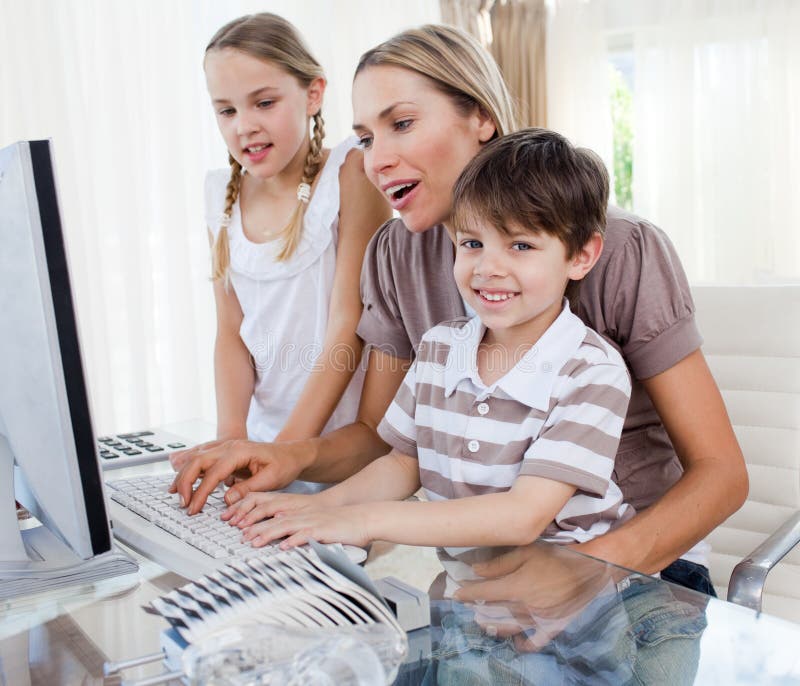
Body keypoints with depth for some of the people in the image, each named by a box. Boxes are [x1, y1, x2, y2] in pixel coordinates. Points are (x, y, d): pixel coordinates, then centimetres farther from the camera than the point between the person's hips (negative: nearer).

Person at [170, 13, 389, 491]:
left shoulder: (351, 173, -9)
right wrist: (231, 438, -8)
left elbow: (348, 327, -13)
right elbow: (231, 335, 7)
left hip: (348, 444, -4)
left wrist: (286, 450, -18)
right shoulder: (224, 195, 5)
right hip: (263, 434, 5)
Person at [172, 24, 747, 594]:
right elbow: (377, 432, 6)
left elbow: (720, 471, -15)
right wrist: (295, 457, -17)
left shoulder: (621, 249, -16)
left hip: (642, 566, -3)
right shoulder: (395, 258, -2)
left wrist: (593, 568, -32)